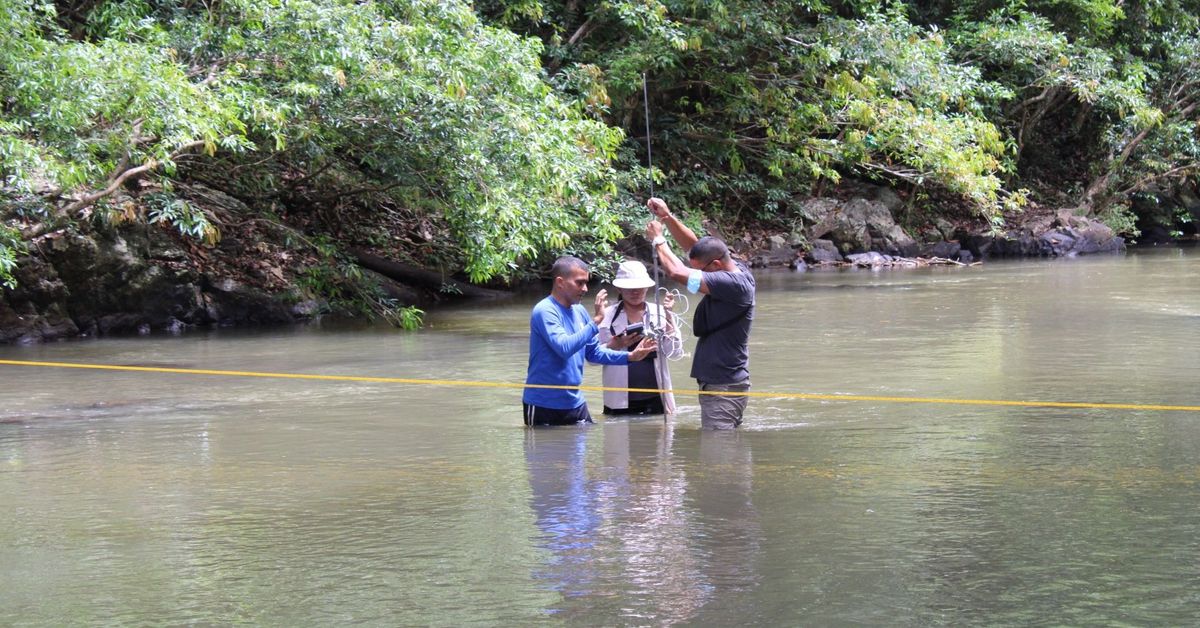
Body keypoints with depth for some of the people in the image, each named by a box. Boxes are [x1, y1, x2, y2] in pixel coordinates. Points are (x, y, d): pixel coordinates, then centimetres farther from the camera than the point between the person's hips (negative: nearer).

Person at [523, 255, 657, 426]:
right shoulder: (545, 311, -17)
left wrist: (630, 356, 1)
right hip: (544, 405, -7)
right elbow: (564, 348, -30)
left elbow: (594, 352, 13)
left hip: (575, 403, 7)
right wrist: (596, 320, -27)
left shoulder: (579, 311, 7)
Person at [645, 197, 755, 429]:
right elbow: (693, 245, 16)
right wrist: (667, 216, 4)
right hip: (719, 381, 10)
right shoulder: (734, 268, 6)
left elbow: (677, 272, -25)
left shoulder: (733, 283, -23)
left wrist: (658, 240, -9)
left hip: (723, 386, -10)